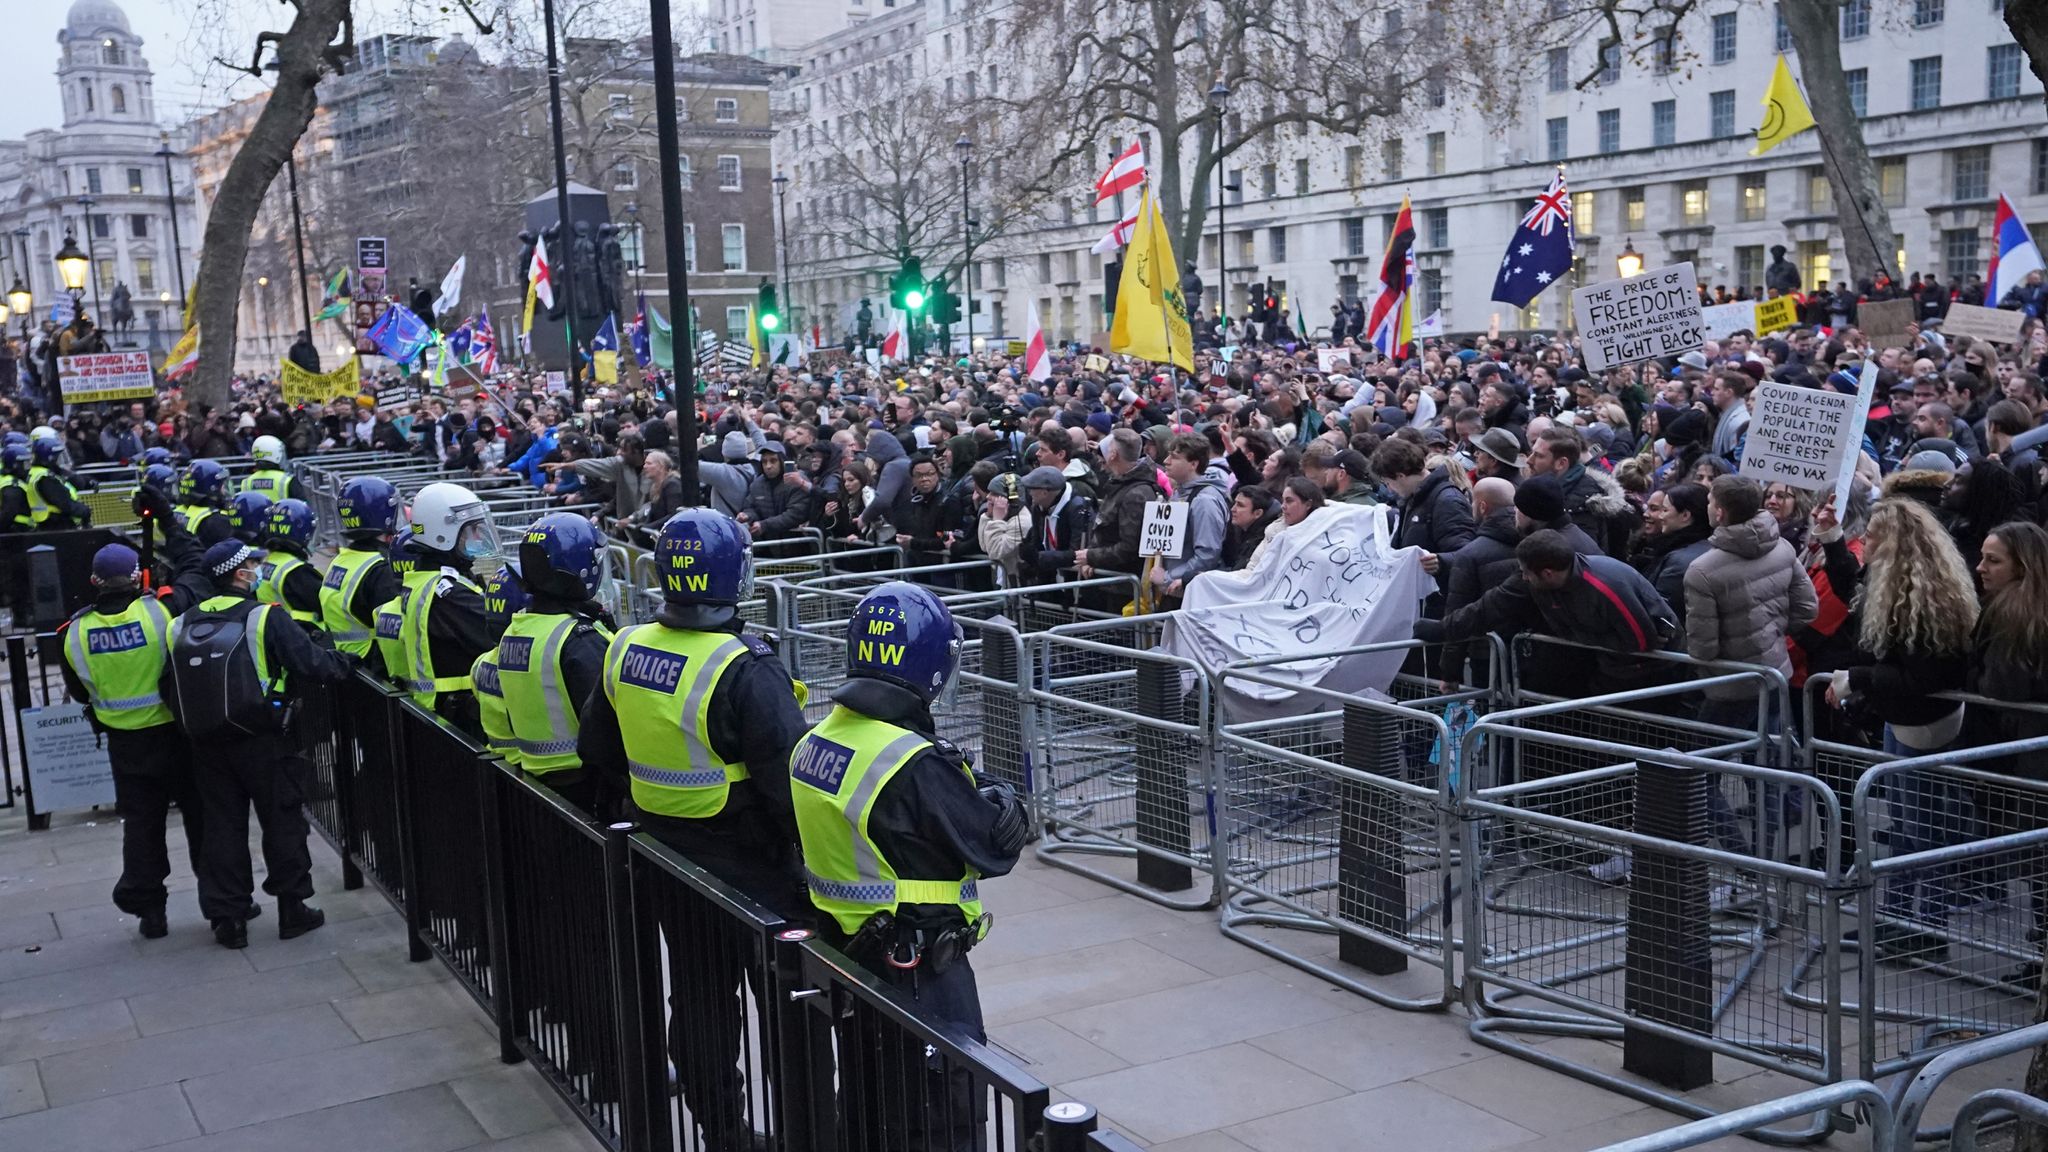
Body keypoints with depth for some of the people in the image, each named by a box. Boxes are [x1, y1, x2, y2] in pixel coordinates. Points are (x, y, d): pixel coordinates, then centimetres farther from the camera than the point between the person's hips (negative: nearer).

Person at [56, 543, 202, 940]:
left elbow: (80, 692, 9)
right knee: (199, 814, 9)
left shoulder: (75, 632, -5)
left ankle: (148, 909, 15)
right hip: (174, 733, -3)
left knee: (140, 822, 14)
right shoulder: (161, 610, -18)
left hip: (123, 741, 3)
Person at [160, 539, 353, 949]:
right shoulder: (265, 618, -13)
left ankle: (227, 917, 15)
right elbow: (310, 663, -15)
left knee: (222, 827, 12)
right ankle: (292, 908, 15)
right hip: (263, 743, -5)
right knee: (282, 822, 9)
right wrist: (341, 665, 4)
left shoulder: (183, 626, 4)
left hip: (207, 746, 5)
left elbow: (169, 689, 7)